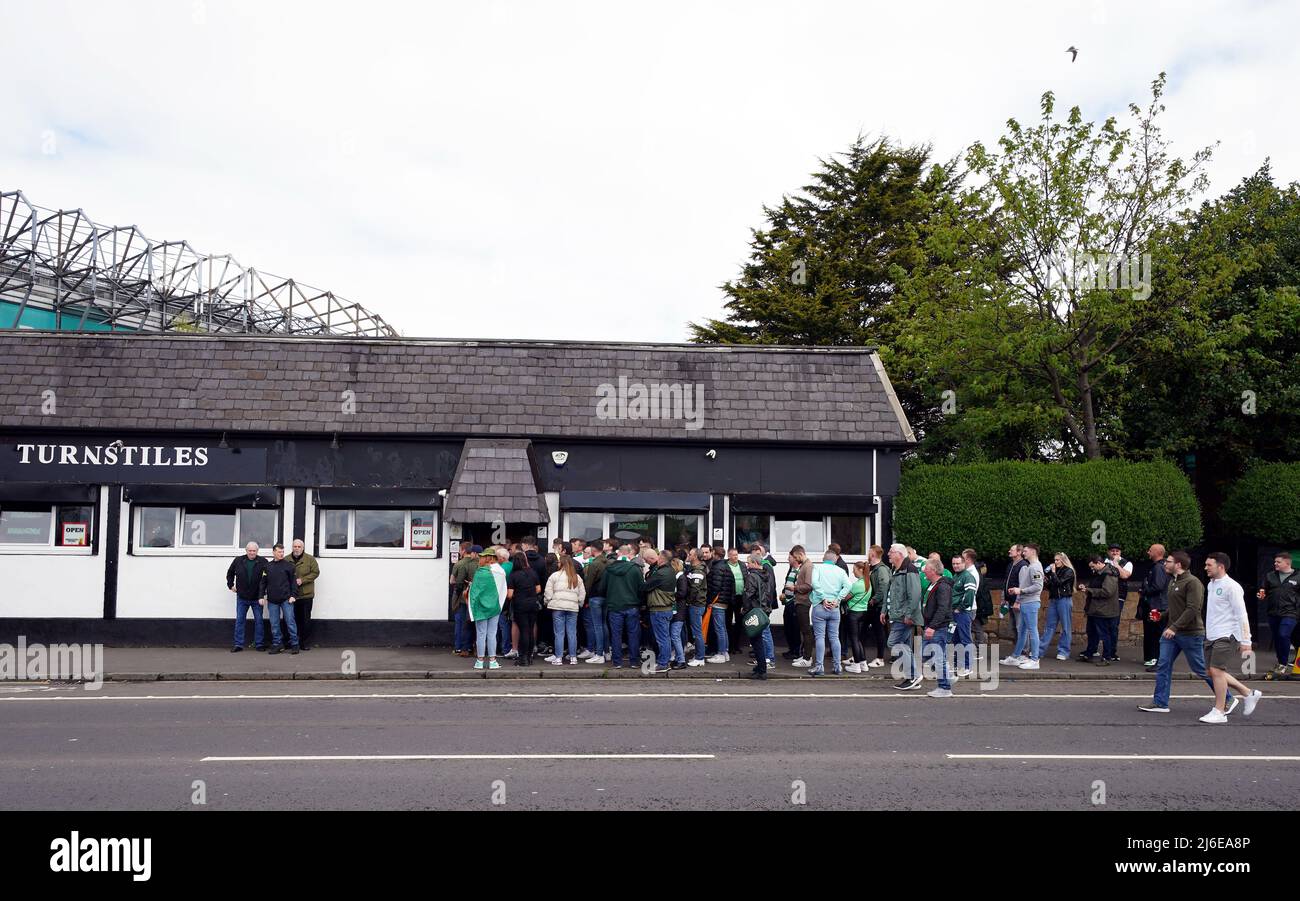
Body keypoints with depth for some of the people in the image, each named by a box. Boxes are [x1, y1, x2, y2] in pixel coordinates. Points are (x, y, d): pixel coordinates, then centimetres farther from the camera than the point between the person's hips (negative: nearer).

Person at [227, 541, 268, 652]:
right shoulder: (238, 560, 0)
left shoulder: (263, 562, -6)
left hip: (257, 598, -2)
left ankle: (259, 644, 11)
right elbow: (230, 573, 17)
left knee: (258, 620, 3)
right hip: (241, 597, 2)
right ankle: (238, 644, 10)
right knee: (239, 620, 4)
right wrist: (231, 585, 10)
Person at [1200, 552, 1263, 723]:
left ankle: (1219, 712, -3)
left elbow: (1241, 616, -14)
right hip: (1212, 636, 9)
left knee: (1217, 670, -12)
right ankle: (1249, 694, 23)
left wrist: (1246, 642, -18)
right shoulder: (1211, 585, 14)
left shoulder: (1231, 586, -12)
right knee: (1213, 671, 9)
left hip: (1226, 636, -9)